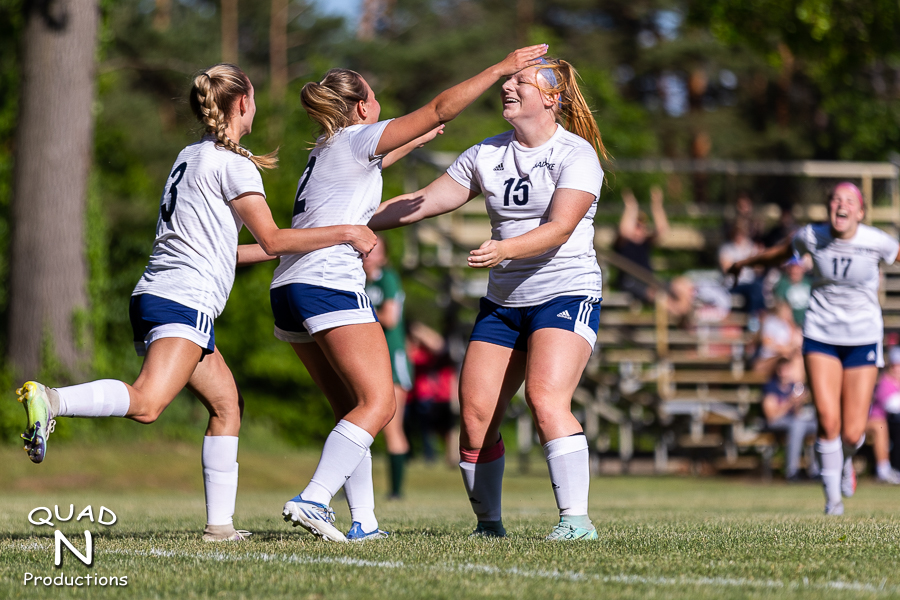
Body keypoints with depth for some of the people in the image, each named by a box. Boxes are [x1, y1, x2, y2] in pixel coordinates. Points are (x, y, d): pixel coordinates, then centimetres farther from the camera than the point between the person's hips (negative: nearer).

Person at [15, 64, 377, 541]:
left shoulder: (190, 157, 24)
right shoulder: (233, 164, -3)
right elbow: (272, 239, -5)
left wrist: (284, 252, 34)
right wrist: (345, 233, 2)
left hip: (154, 297, 10)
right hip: (184, 302, -10)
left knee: (227, 403, 13)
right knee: (147, 403, -26)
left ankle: (220, 523, 9)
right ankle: (50, 400, -41)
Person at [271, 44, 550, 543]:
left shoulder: (327, 150, 24)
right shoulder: (356, 138, 0)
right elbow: (441, 109, -4)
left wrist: (419, 139, 58)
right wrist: (500, 69, 1)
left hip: (288, 291, 9)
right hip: (330, 283, -9)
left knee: (351, 409, 13)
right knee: (378, 403, -12)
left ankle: (363, 521, 6)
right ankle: (312, 499, -26)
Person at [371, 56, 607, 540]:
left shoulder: (576, 155, -7)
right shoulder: (486, 155, 11)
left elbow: (560, 228, -20)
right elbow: (423, 202, 14)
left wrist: (506, 249, -36)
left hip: (566, 295, -6)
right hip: (502, 301, 6)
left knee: (545, 398, -25)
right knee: (474, 413, -3)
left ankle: (576, 518, -23)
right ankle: (489, 525, 10)